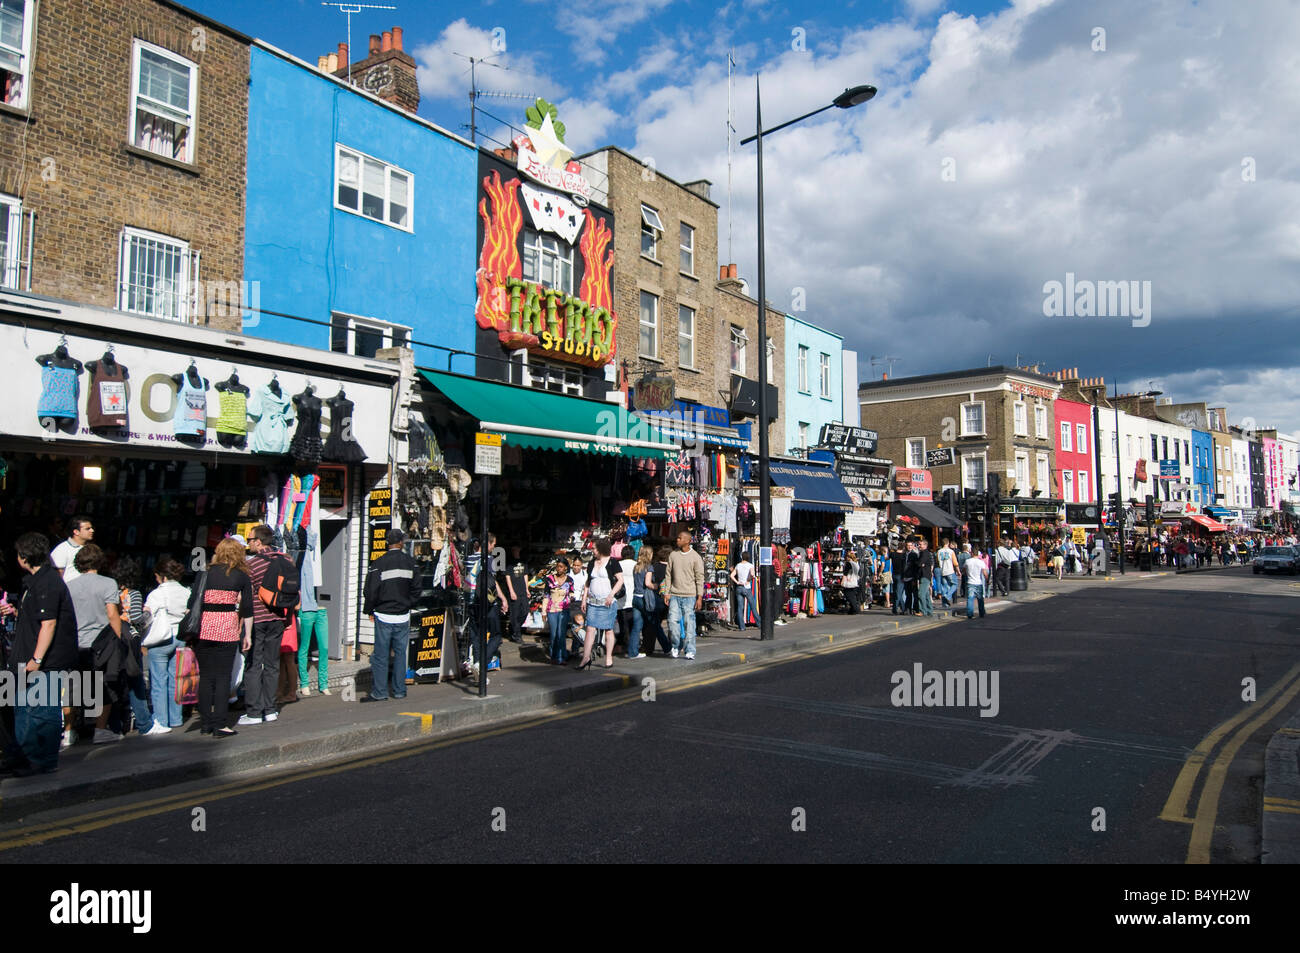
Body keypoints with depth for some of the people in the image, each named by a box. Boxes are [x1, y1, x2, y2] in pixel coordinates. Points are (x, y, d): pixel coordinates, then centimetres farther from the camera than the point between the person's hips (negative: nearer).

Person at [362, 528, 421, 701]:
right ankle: (399, 690, 16)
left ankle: (379, 692, 5)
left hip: (383, 616, -3)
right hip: (403, 616, 3)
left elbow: (371, 591, -8)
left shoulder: (379, 564, -9)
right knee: (400, 653, 11)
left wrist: (369, 611, 6)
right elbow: (416, 589, 6)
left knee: (381, 654, 3)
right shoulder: (410, 563, 1)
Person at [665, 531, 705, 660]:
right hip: (674, 595, 3)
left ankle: (690, 650, 4)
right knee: (673, 621, -5)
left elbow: (700, 578, -2)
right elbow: (668, 575, 12)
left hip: (689, 596, -3)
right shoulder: (673, 555, 9)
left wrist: (699, 597, -7)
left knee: (689, 623, -4)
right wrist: (667, 592, 6)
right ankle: (677, 646, 14)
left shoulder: (695, 557, -1)